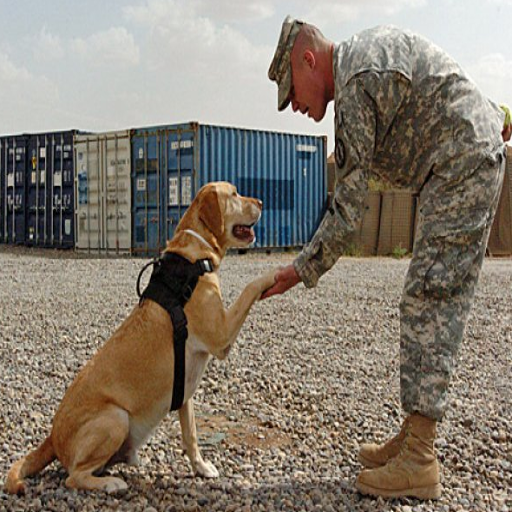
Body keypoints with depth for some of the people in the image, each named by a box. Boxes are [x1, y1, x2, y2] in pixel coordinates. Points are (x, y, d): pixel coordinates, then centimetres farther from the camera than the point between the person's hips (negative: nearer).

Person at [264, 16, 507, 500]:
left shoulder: (357, 81, -16)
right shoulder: (367, 49, 15)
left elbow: (350, 204, -16)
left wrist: (304, 269, -10)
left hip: (462, 165, -11)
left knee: (429, 302, -12)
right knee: (434, 304, 8)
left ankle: (419, 460, -11)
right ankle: (412, 437, 13)